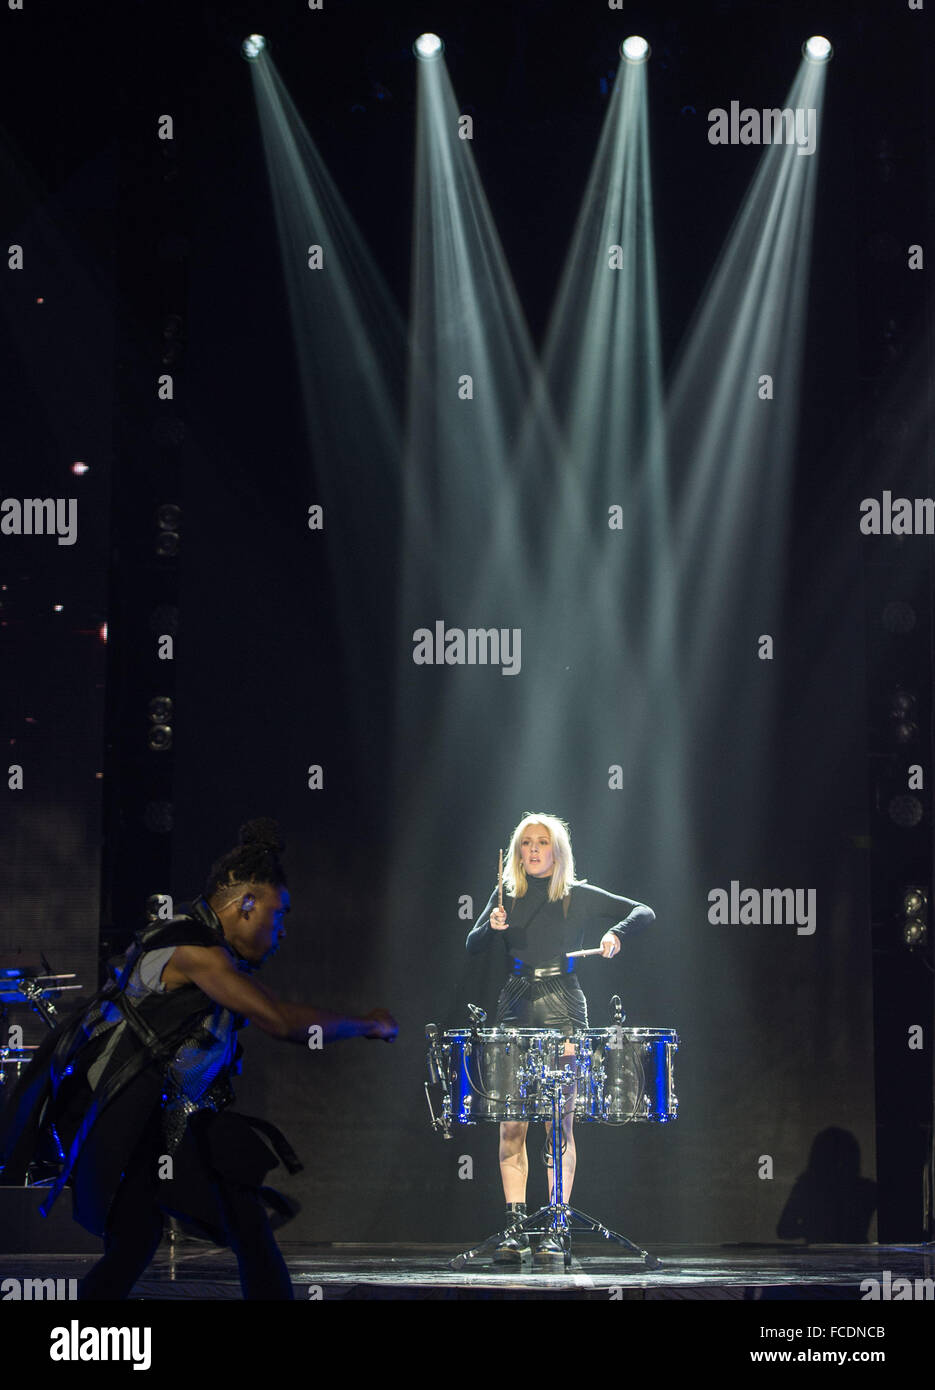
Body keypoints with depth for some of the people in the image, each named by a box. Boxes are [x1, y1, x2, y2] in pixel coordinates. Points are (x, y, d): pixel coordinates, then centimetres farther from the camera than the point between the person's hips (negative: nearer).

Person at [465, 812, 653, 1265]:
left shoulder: (579, 896, 6)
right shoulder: (507, 894, 13)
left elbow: (644, 912, 7)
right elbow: (472, 945, 8)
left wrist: (615, 932, -11)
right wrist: (493, 926, -12)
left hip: (562, 1008, -2)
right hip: (515, 1007, 2)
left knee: (558, 1123, -6)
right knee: (511, 1125, -3)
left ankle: (555, 1231, -5)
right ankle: (515, 1227, 1)